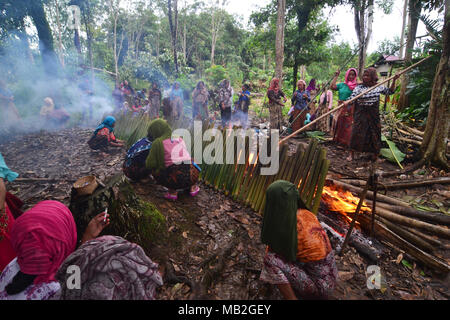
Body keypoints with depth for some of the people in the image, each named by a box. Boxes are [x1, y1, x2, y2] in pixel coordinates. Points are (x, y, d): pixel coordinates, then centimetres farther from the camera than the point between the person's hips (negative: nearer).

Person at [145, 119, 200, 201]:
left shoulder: (158, 143, 1)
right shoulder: (179, 138, 16)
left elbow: (150, 164, 3)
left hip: (174, 179, -5)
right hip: (191, 178, 5)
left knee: (154, 169, 22)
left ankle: (172, 191, 7)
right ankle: (193, 186, 17)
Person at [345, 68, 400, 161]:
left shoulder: (378, 87, 7)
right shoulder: (359, 87, -2)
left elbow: (390, 91, 17)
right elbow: (352, 97, -15)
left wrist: (394, 80, 6)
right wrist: (346, 102, -35)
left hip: (374, 115, 2)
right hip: (361, 115, -2)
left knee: (374, 133, 9)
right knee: (357, 133, -3)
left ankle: (374, 154, 26)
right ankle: (352, 154, 9)